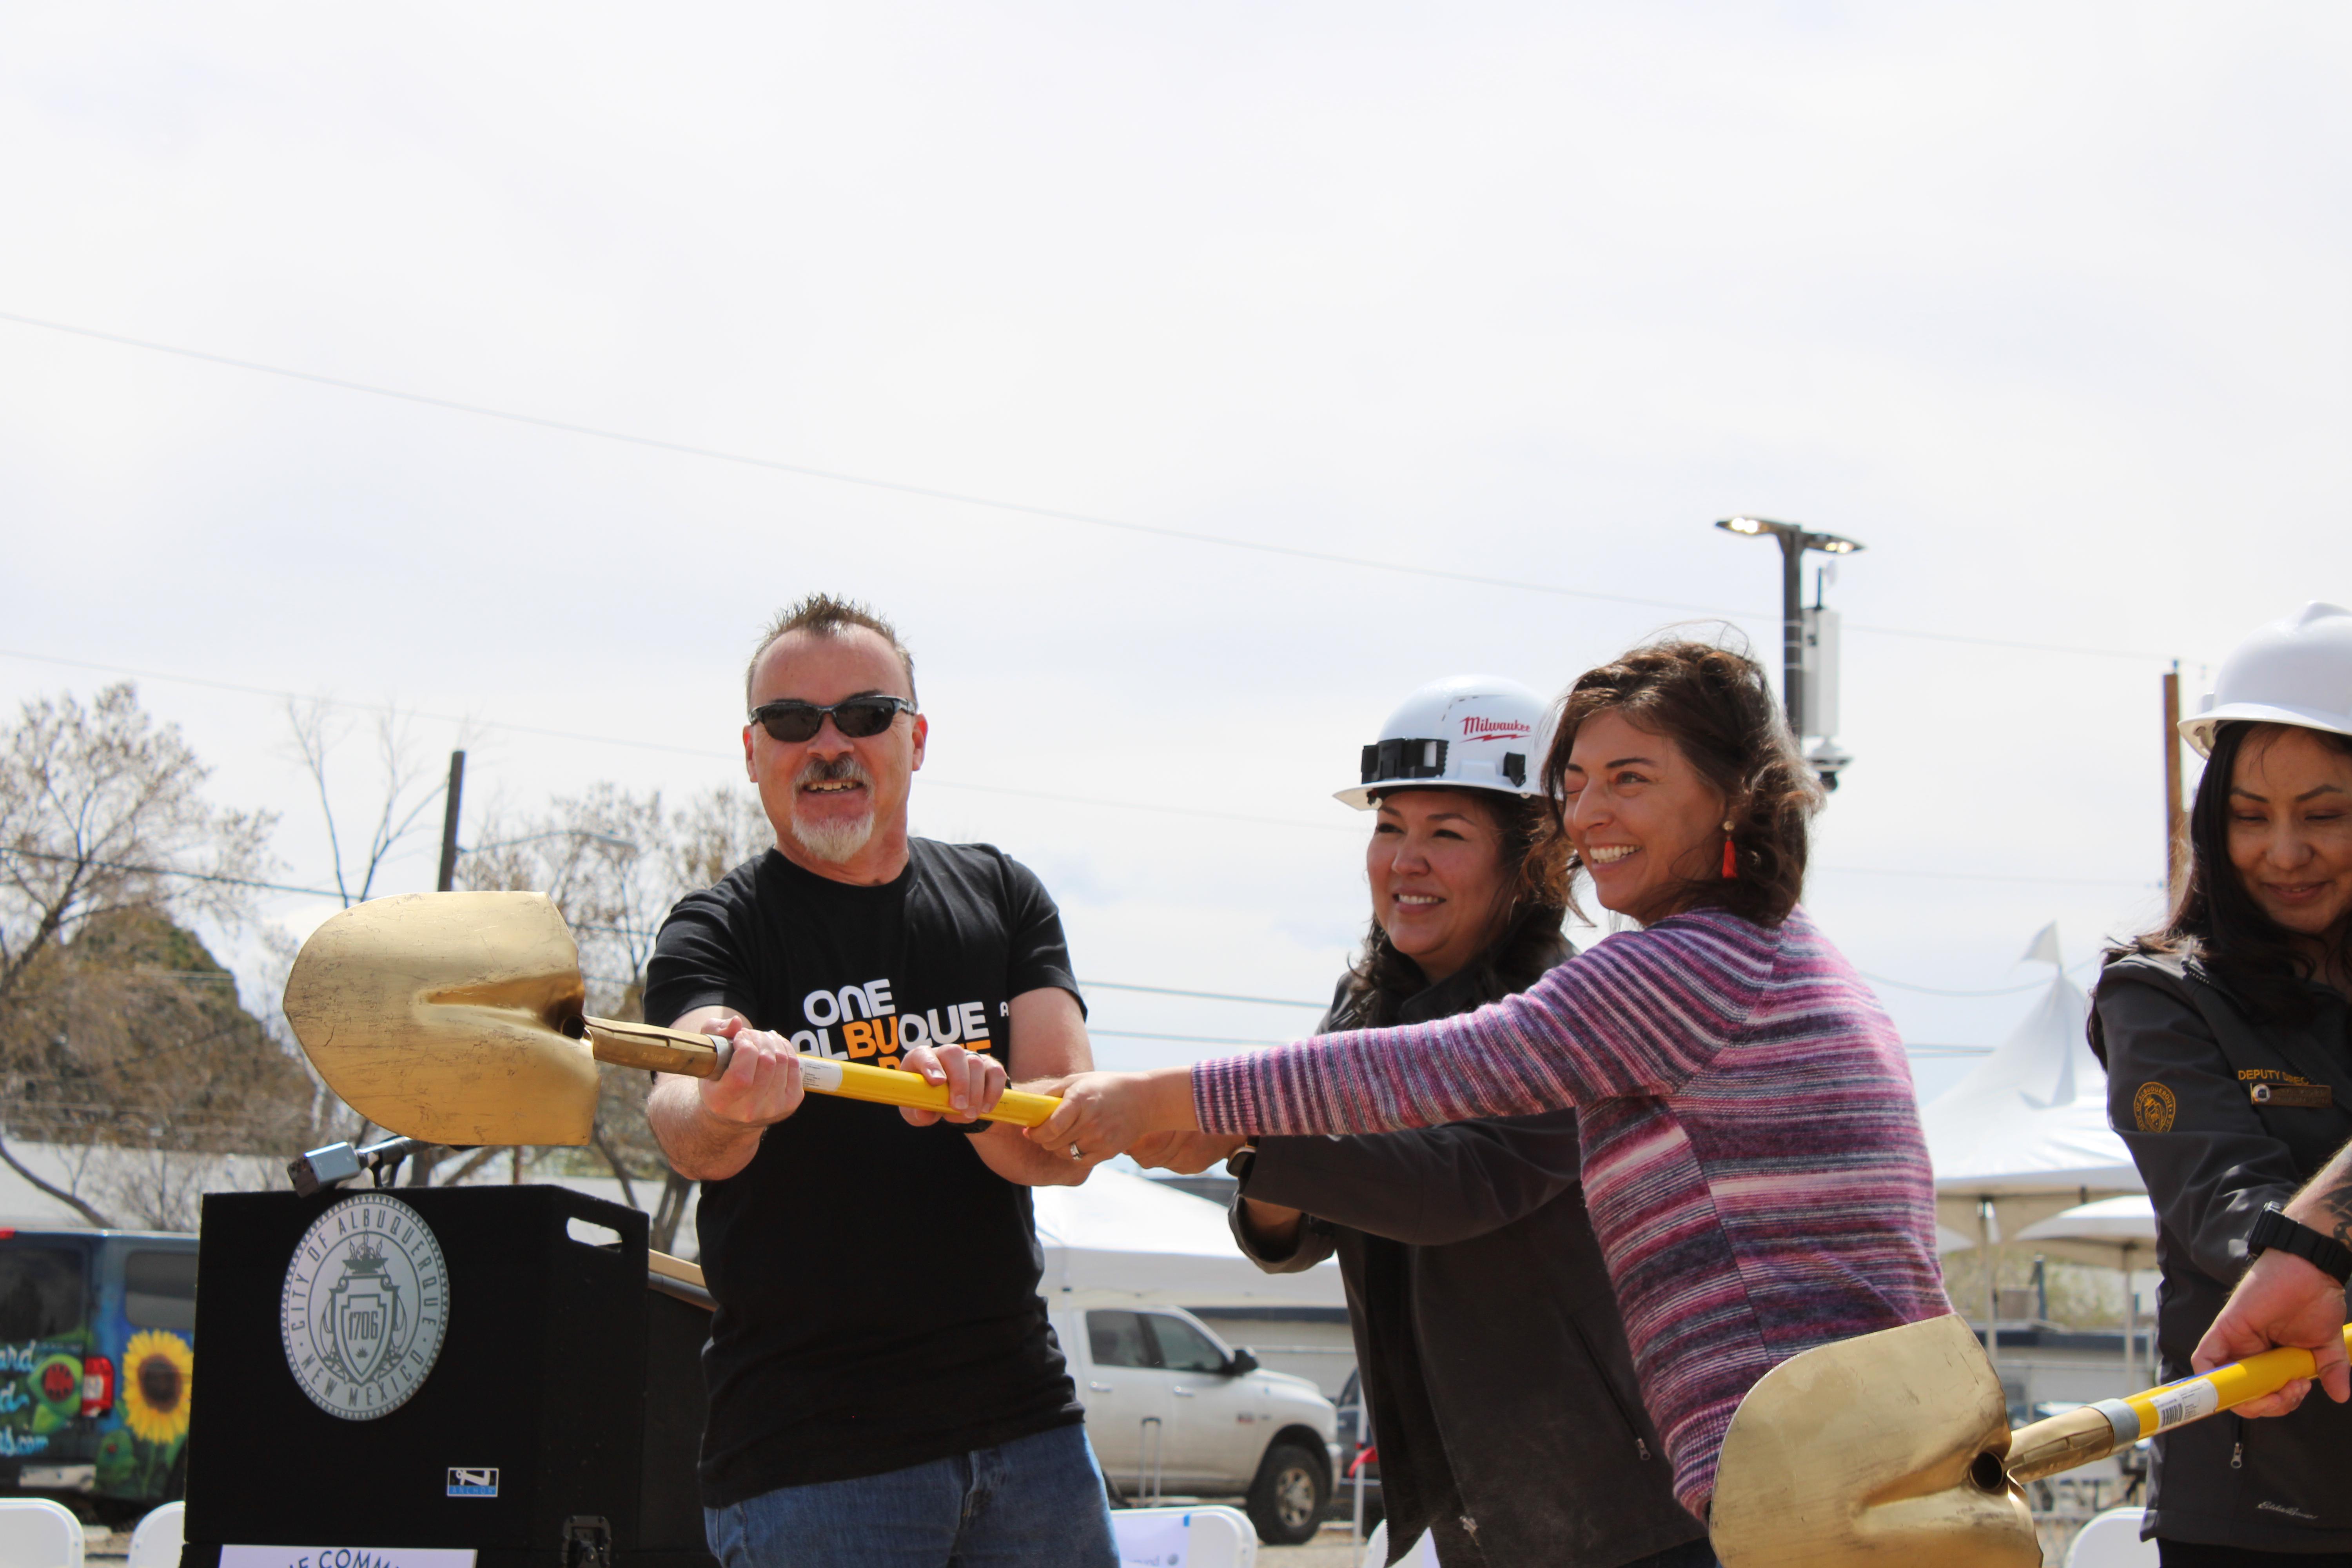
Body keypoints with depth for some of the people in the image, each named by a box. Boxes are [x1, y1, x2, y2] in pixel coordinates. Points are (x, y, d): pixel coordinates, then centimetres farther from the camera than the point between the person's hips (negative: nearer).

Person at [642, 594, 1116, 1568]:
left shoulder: (1002, 898, 10)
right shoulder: (716, 934, 0)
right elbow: (686, 1132, -22)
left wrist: (979, 1106, -24)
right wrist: (725, 1106, -46)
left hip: (1025, 1420, 3)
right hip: (804, 1452, -3)